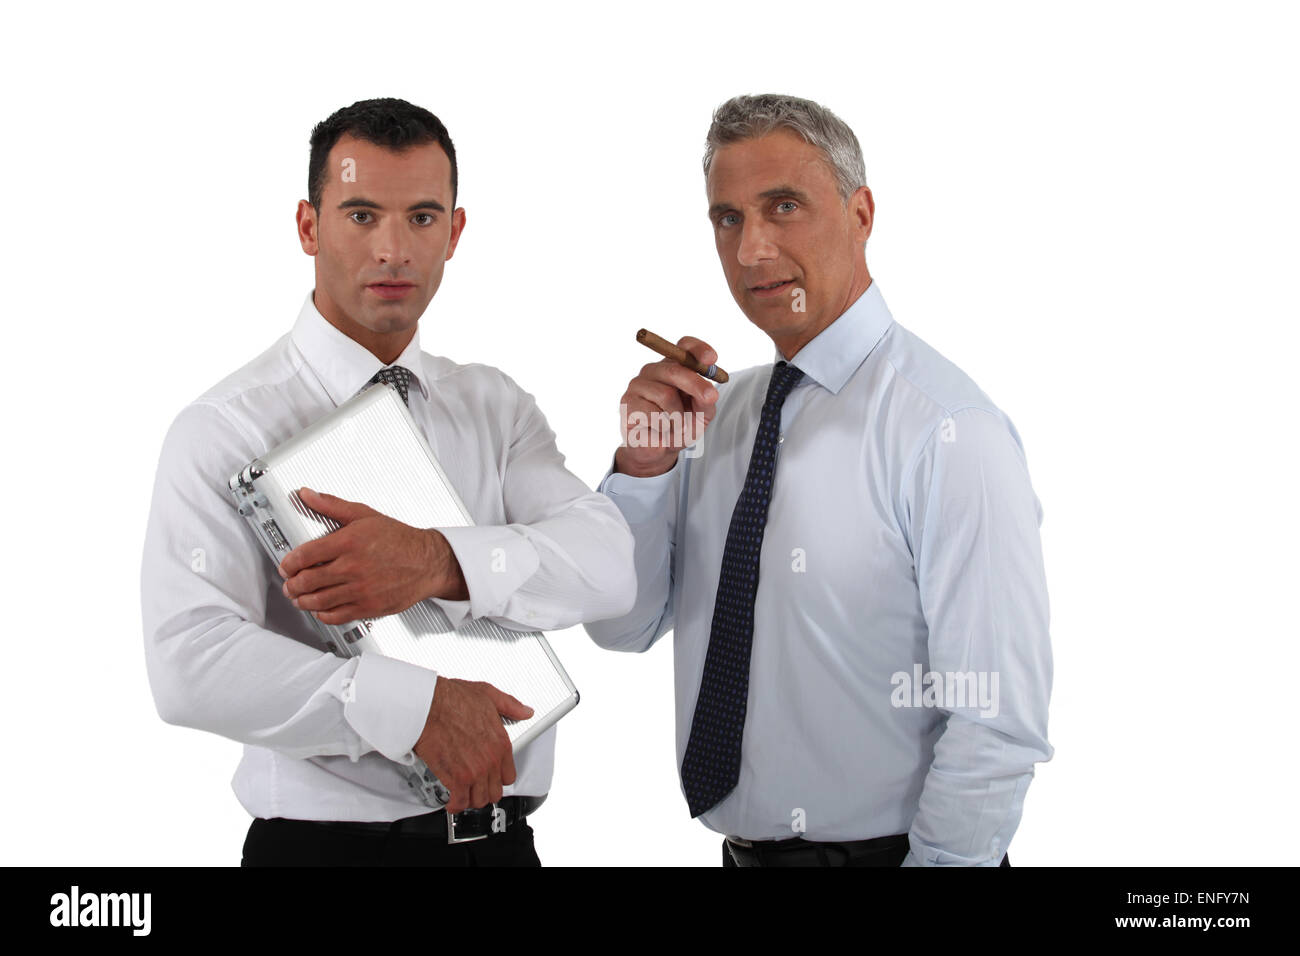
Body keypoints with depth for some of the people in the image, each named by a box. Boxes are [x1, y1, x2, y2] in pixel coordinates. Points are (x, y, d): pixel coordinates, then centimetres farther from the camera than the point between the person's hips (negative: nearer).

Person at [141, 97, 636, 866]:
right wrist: (413, 706, -28)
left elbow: (608, 562, -11)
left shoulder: (498, 406, 4)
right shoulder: (230, 427, -10)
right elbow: (191, 664, -22)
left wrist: (441, 563, -27)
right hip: (328, 839, -4)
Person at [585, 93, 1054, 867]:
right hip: (740, 848, 7)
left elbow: (999, 723, -23)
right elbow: (622, 627, 4)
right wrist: (644, 464, -10)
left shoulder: (947, 429, -21)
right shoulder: (721, 412, 3)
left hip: (880, 848, -7)